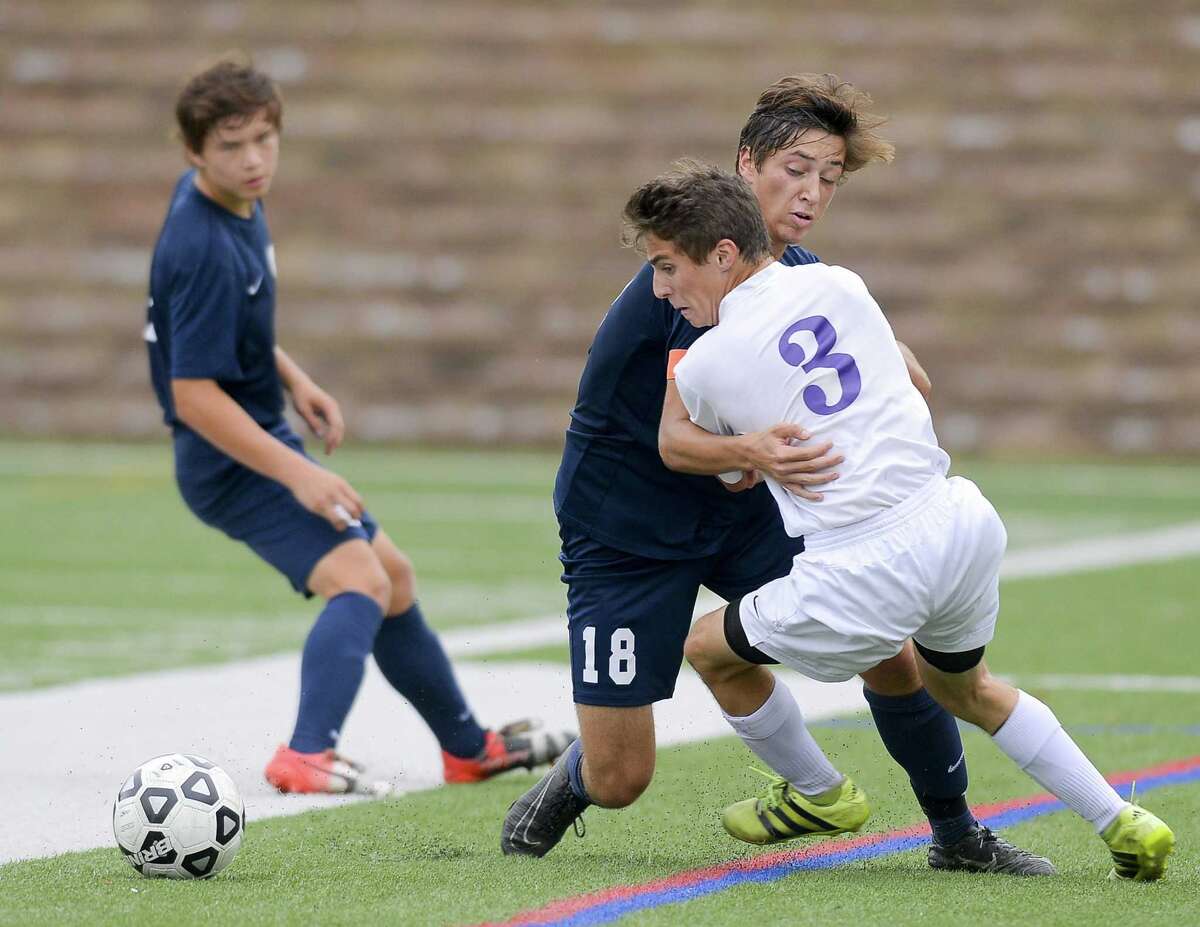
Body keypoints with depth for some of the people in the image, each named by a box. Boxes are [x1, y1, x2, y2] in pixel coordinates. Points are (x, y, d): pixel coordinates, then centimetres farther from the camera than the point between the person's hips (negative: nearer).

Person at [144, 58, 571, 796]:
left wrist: (293, 378, 11)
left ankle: (468, 748, 36)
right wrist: (296, 472, -28)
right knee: (358, 578, -28)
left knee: (394, 576, 21)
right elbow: (194, 396, -29)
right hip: (229, 459, -10)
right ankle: (307, 757, -40)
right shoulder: (204, 252, -27)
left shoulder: (236, 204, 3)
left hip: (266, 440, 10)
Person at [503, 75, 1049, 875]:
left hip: (739, 510, 6)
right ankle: (569, 785, 29)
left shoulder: (806, 278, 0)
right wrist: (752, 454, -51)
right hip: (624, 529, -6)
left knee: (887, 645, -11)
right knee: (620, 779, -8)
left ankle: (958, 835, 7)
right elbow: (675, 438, -30)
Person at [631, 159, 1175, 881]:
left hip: (865, 573, -6)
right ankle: (1123, 825, 28)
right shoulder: (839, 285, 8)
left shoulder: (701, 369, -3)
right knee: (965, 687, 33)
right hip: (964, 521, 6)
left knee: (711, 648, 20)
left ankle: (819, 792, 39)